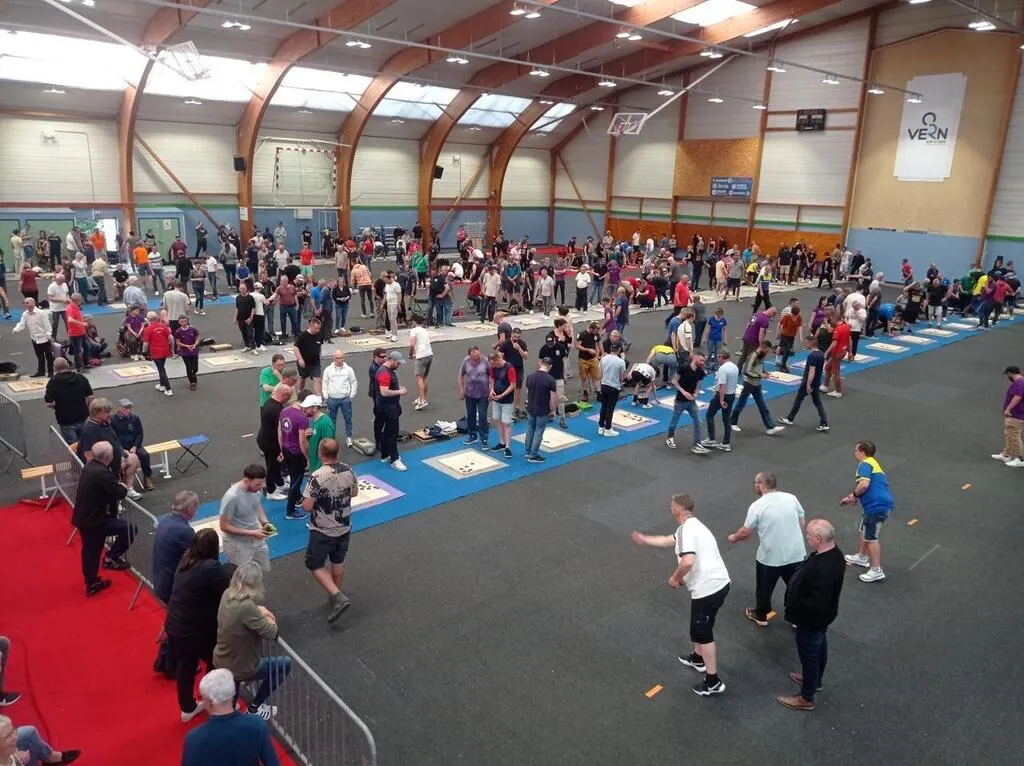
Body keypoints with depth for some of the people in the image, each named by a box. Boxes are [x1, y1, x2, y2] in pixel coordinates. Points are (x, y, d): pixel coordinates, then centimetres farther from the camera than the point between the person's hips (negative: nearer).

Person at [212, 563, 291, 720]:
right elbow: (271, 634, -27)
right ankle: (255, 707, 23)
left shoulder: (227, 595, -11)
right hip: (240, 668, -8)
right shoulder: (247, 607, -35)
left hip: (220, 662, 8)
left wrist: (260, 612, -7)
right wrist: (268, 618, -8)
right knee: (286, 664, 14)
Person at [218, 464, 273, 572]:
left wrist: (265, 522, -7)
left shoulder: (254, 488, -10)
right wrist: (251, 533, -23)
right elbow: (224, 526, -21)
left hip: (257, 539, 6)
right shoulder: (232, 497, -29)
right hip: (238, 544, -6)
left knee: (264, 569, 18)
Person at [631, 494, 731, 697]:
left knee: (703, 633, 4)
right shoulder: (691, 526, 14)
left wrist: (675, 578, -13)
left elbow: (688, 561, -30)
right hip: (717, 584, 10)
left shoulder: (687, 528, -18)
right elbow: (668, 540, 30)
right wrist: (644, 539, 38)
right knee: (698, 625, 29)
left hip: (708, 588, -10)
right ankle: (698, 658, 48)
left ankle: (713, 682, 14)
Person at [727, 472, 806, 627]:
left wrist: (734, 537, 13)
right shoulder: (791, 498, -2)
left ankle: (760, 615, 37)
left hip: (770, 556, -3)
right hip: (796, 554, 3)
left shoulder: (757, 506, -14)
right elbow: (802, 523, 7)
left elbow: (746, 532, -6)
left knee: (764, 587, 19)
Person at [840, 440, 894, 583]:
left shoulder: (865, 464, -12)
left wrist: (854, 494, -9)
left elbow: (864, 484, -27)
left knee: (870, 537, 0)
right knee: (864, 530, 26)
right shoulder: (873, 463, 20)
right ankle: (862, 557, 42)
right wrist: (851, 498, 24)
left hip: (877, 506, -10)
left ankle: (876, 571, 8)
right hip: (885, 504, 10)